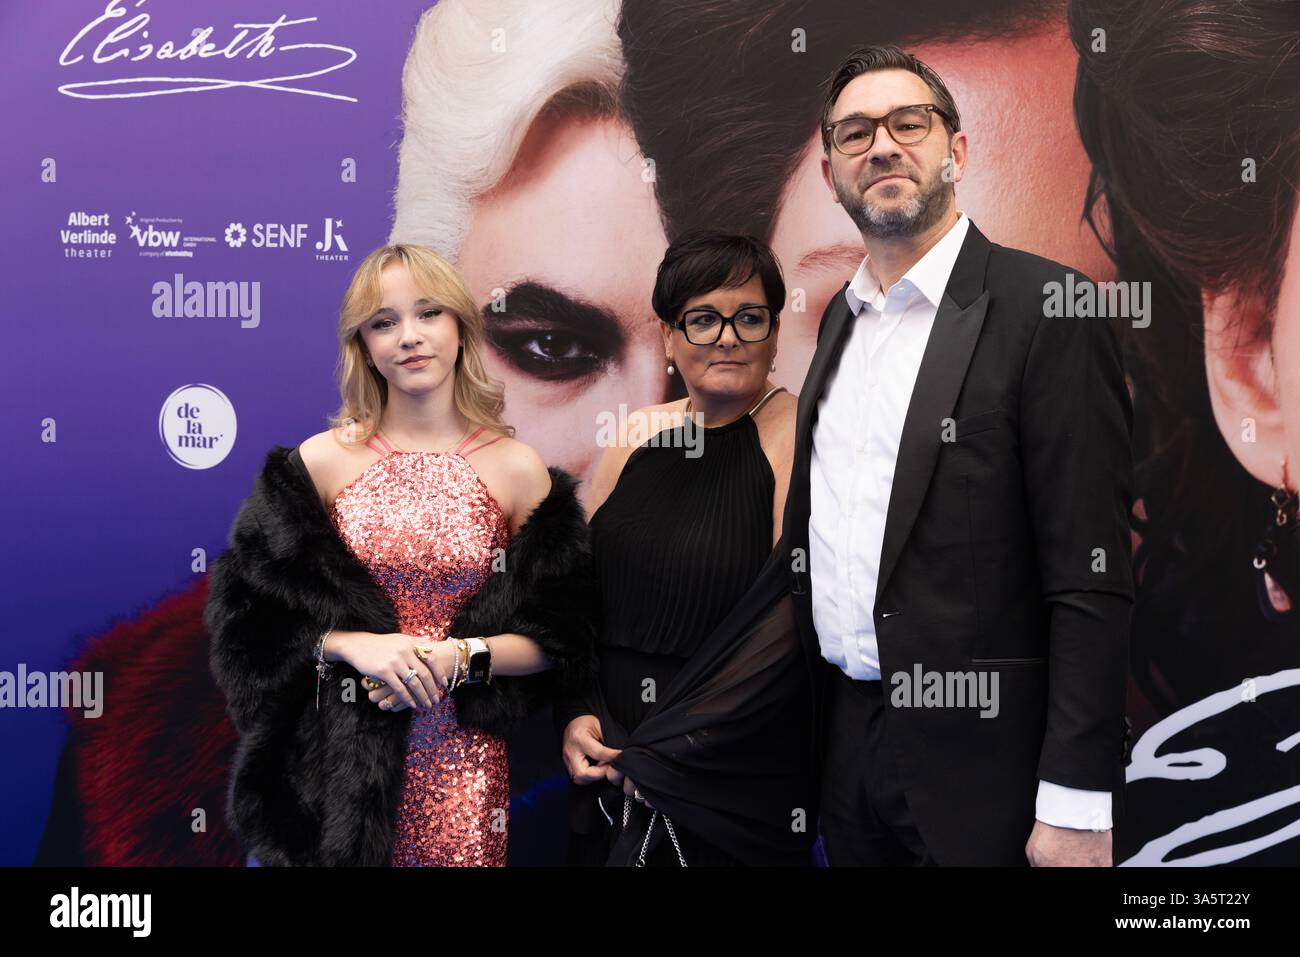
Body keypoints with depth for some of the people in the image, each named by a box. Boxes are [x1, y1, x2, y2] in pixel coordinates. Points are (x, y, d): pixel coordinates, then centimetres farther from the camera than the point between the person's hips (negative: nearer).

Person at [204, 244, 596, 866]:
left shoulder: (518, 469, -1)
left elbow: (554, 639, 2)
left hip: (461, 757, 0)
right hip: (337, 754, 0)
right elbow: (249, 614, 1)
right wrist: (353, 645, -15)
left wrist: (460, 658, -15)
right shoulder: (322, 460, 0)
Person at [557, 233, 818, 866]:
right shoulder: (639, 435, 4)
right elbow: (582, 583, 10)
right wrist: (576, 716, -5)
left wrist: (661, 758, -16)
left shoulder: (794, 434, -12)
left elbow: (792, 621, -19)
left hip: (734, 786, -5)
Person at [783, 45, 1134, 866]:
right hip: (845, 736, 6)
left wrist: (1076, 804, -17)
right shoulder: (840, 315, 11)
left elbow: (1092, 581, -15)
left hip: (979, 760, -6)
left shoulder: (1043, 307, -11)